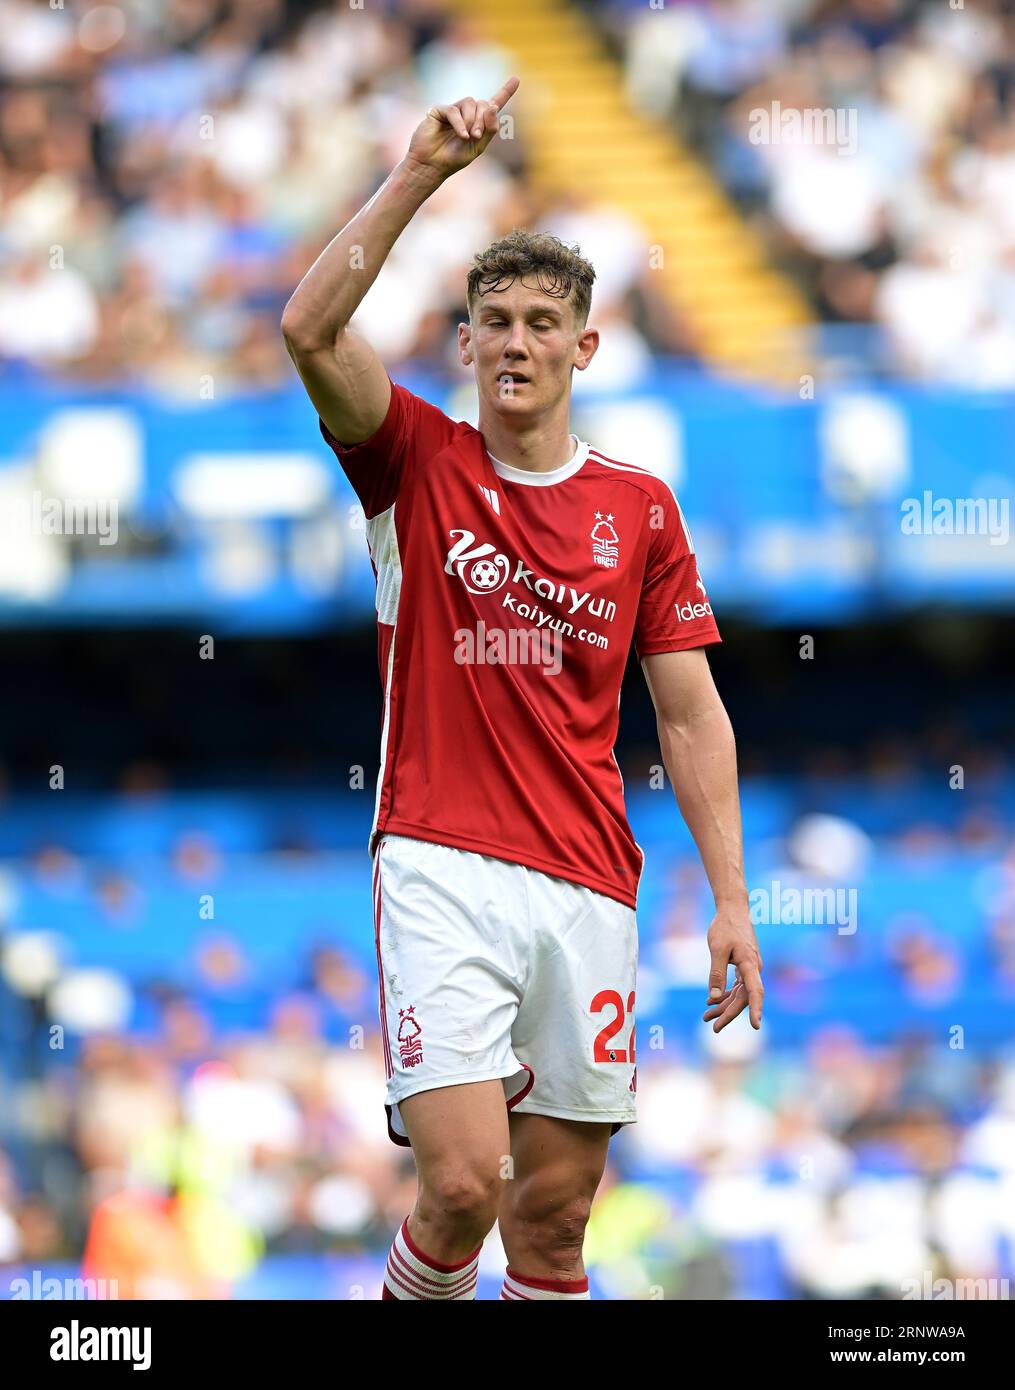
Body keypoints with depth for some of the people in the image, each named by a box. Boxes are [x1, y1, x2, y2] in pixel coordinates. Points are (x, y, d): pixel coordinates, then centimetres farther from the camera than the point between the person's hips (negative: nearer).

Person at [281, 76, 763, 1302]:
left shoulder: (639, 503, 10)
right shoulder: (419, 466, 4)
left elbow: (691, 715, 10)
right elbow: (310, 330, -14)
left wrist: (731, 900, 2)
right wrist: (420, 175, -17)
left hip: (586, 889, 3)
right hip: (441, 868, -3)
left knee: (555, 1214, 6)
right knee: (465, 1180, -17)